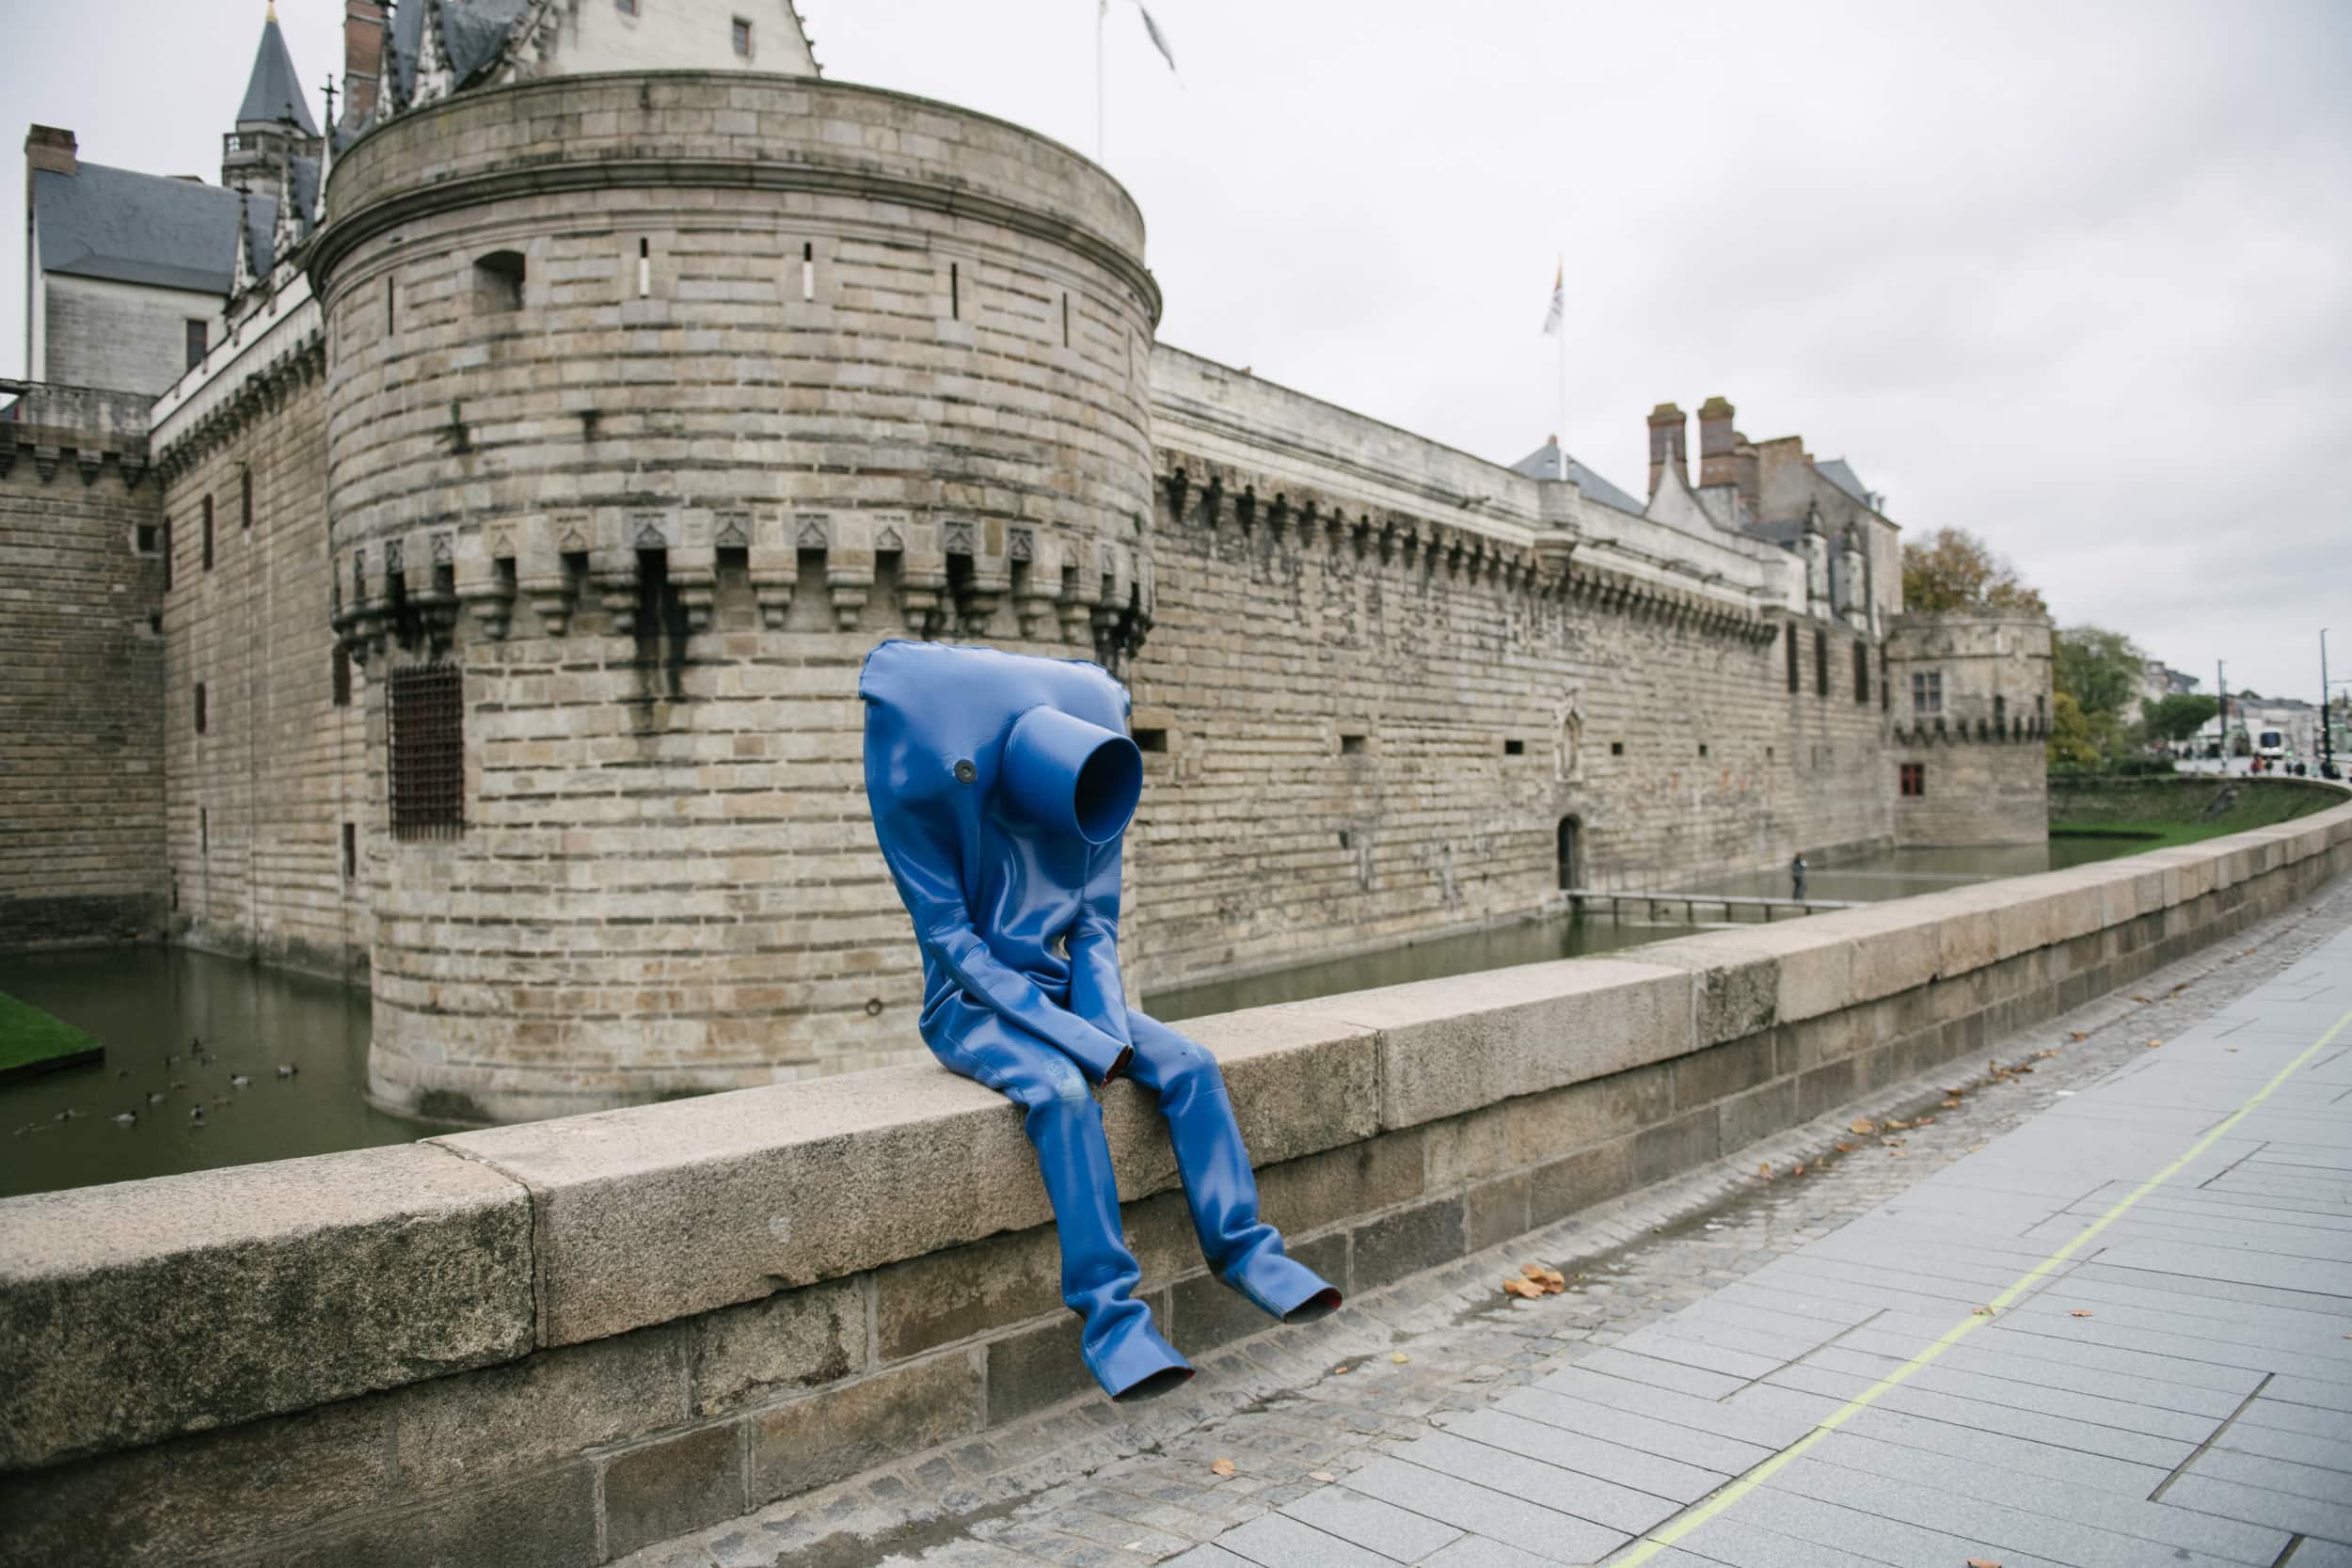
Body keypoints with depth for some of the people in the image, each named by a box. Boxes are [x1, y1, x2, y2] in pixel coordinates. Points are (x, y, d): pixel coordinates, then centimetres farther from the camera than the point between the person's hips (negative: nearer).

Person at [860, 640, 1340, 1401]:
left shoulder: (1093, 783, -4)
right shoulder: (920, 793, -18)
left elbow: (1096, 925, 2)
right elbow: (952, 939, -19)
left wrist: (1110, 1028, -15)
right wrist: (1080, 1041, -24)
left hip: (1059, 990, 5)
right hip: (971, 1004, -5)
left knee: (1188, 1064, -18)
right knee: (1059, 1088, -34)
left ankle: (1242, 1247, -8)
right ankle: (1110, 1315, -28)